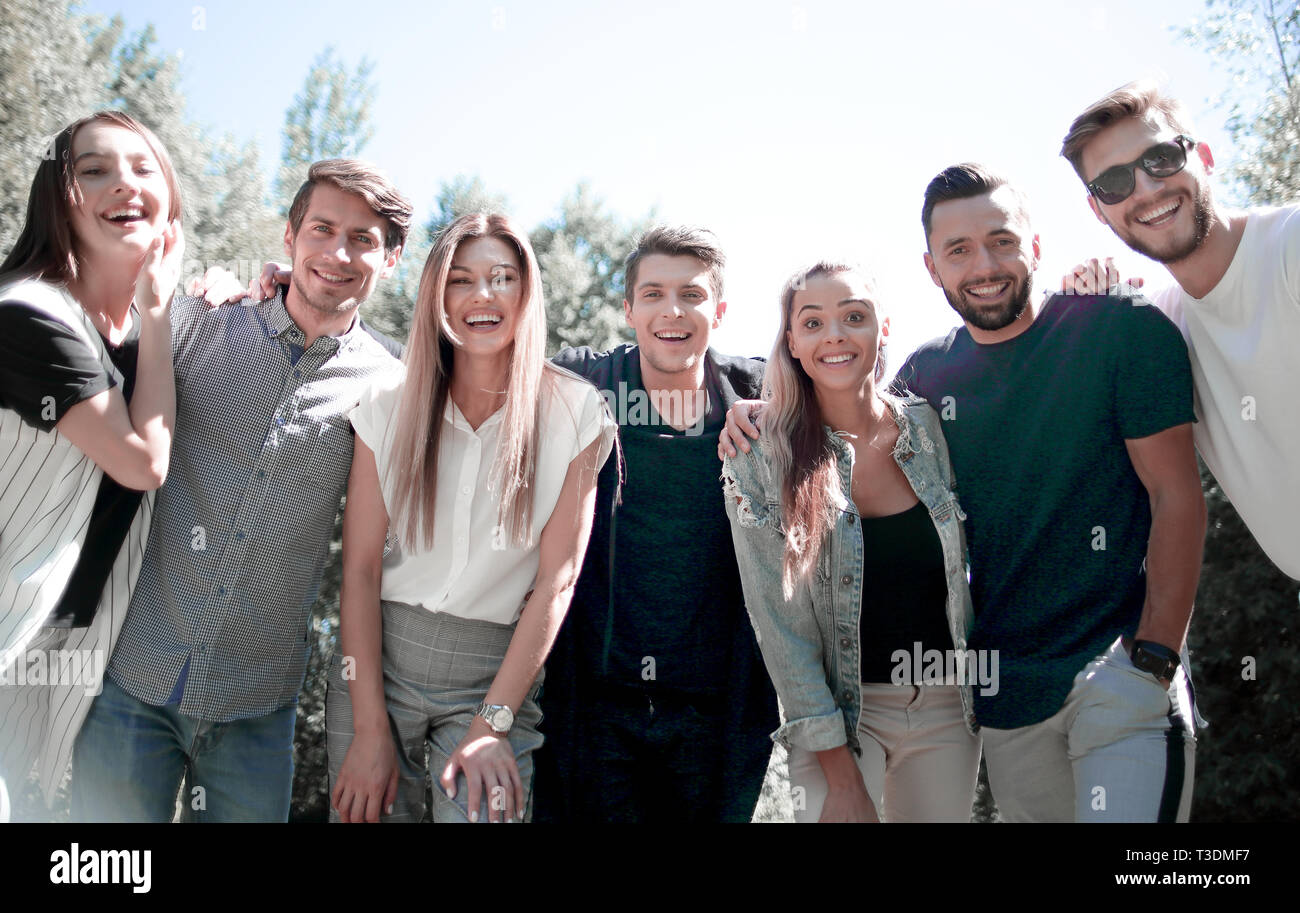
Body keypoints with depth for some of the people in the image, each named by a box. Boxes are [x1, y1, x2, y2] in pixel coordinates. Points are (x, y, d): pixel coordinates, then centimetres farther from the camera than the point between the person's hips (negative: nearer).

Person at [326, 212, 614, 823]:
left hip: (497, 673, -1)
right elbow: (360, 566, -4)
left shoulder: (575, 412, -7)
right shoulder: (389, 405, -2)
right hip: (378, 655, 2)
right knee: (365, 808, 8)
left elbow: (557, 578, -9)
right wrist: (370, 727, -9)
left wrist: (493, 724, -12)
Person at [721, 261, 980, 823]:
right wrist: (841, 774, -14)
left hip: (948, 705, 3)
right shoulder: (759, 460, -11)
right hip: (837, 712, -2)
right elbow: (779, 622, -12)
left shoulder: (933, 428, -4)